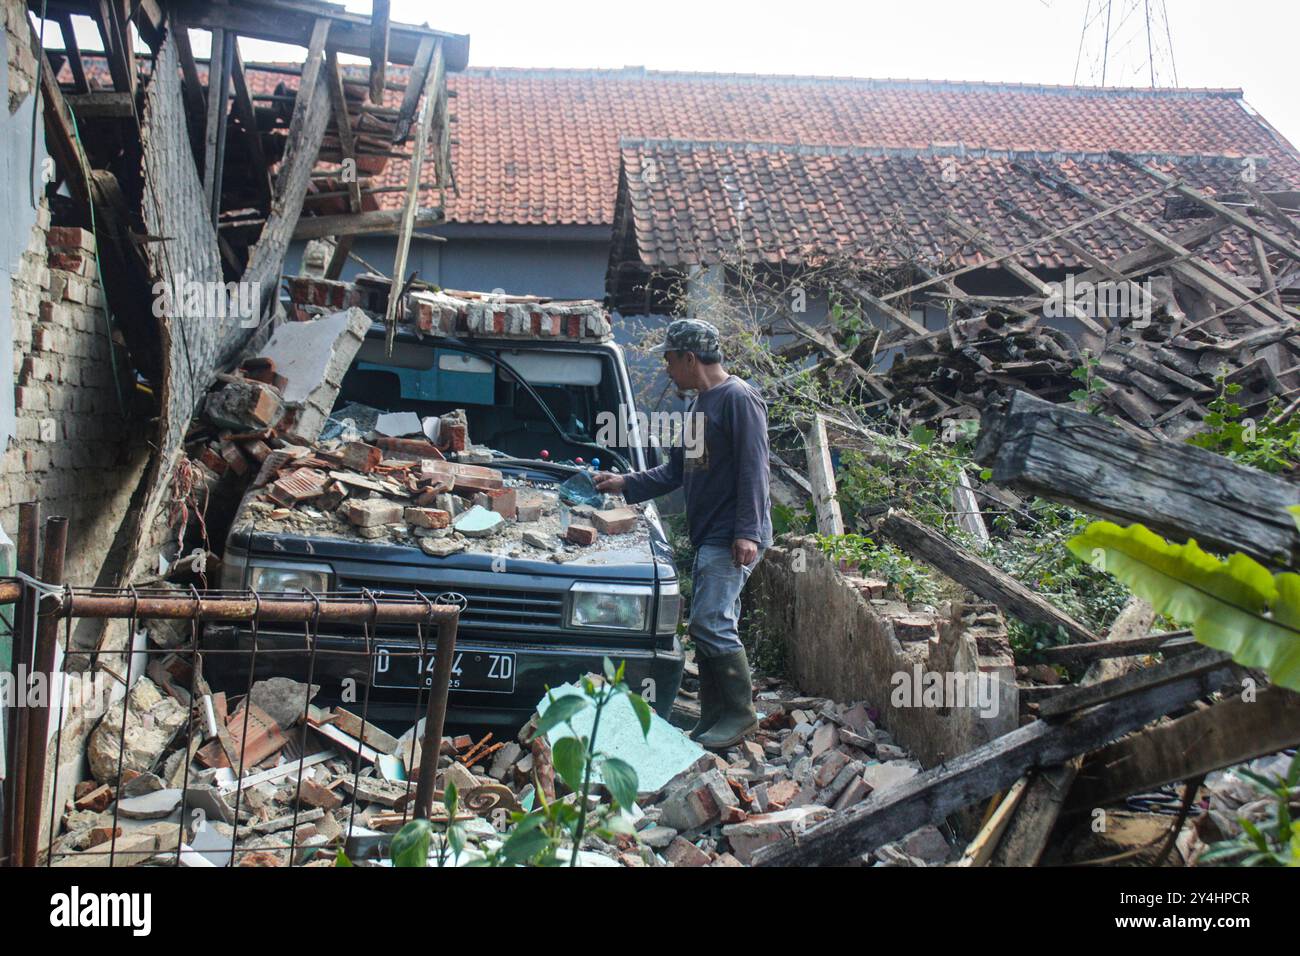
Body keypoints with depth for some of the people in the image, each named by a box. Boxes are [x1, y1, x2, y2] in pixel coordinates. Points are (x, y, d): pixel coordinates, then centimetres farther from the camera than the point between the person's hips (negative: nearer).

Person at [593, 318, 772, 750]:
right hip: (708, 537, 10)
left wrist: (747, 532, -22)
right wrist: (625, 484, 20)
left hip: (732, 539, -10)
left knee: (712, 624, -14)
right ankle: (713, 721, 15)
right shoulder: (700, 403, 19)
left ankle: (741, 714, -2)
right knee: (709, 627, 10)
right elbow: (675, 471, 25)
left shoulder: (739, 399, -11)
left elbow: (753, 471, -17)